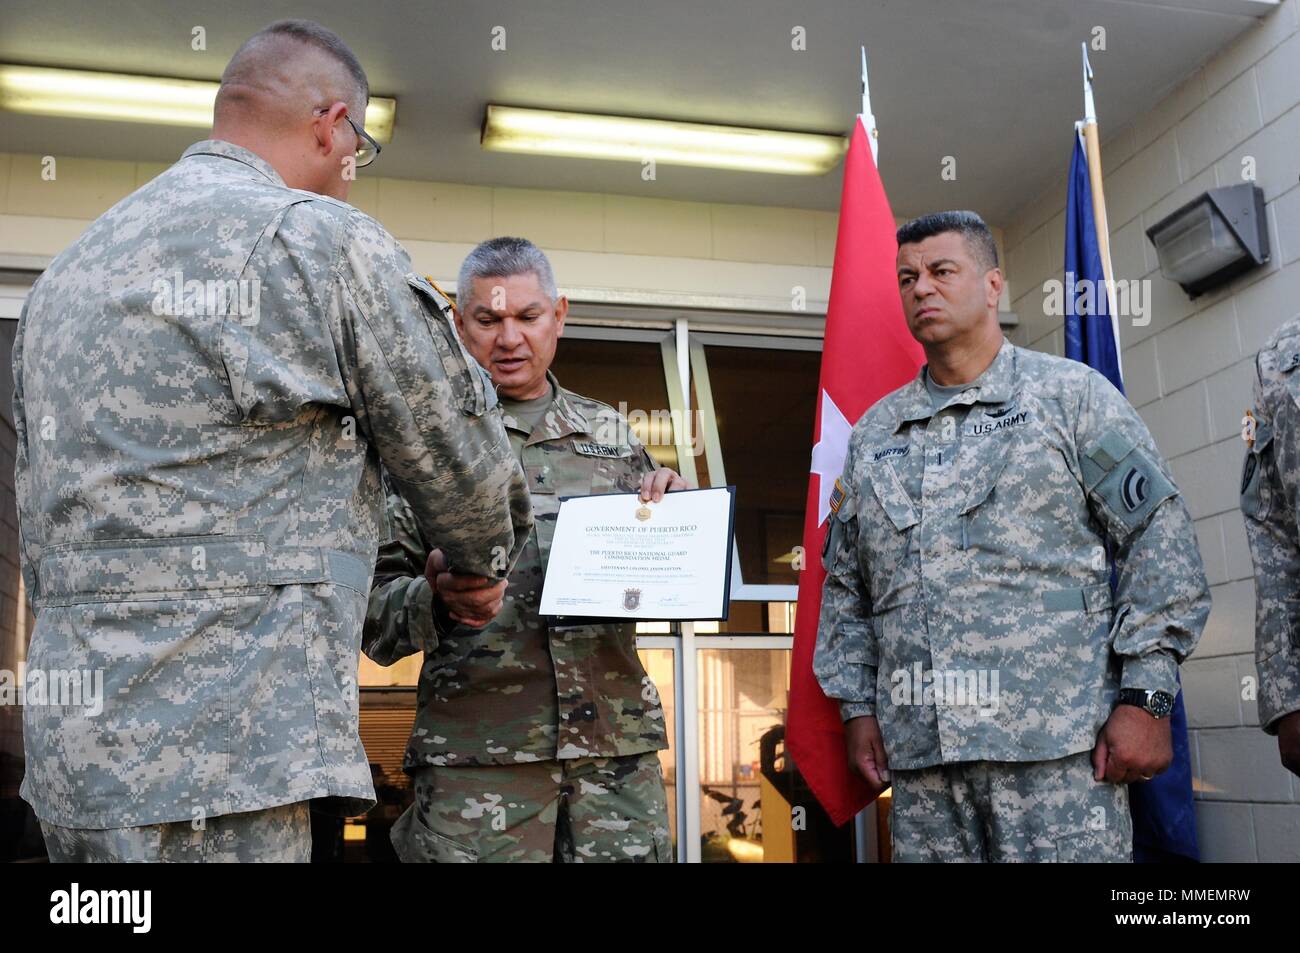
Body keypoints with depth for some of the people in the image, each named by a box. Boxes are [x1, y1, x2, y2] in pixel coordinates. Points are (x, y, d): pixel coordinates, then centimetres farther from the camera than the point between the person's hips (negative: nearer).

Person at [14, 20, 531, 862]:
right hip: (217, 754, -8)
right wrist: (484, 570, 20)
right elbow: (458, 454, 0)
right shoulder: (323, 240, -8)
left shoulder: (65, 272, 16)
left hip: (66, 743, 9)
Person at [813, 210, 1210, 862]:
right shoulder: (873, 434, 17)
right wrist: (857, 708, 10)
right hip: (918, 751, 4)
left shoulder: (1071, 393, 6)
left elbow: (1158, 538, -1)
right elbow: (844, 587, 19)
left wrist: (1146, 698, -8)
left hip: (1057, 739, -3)